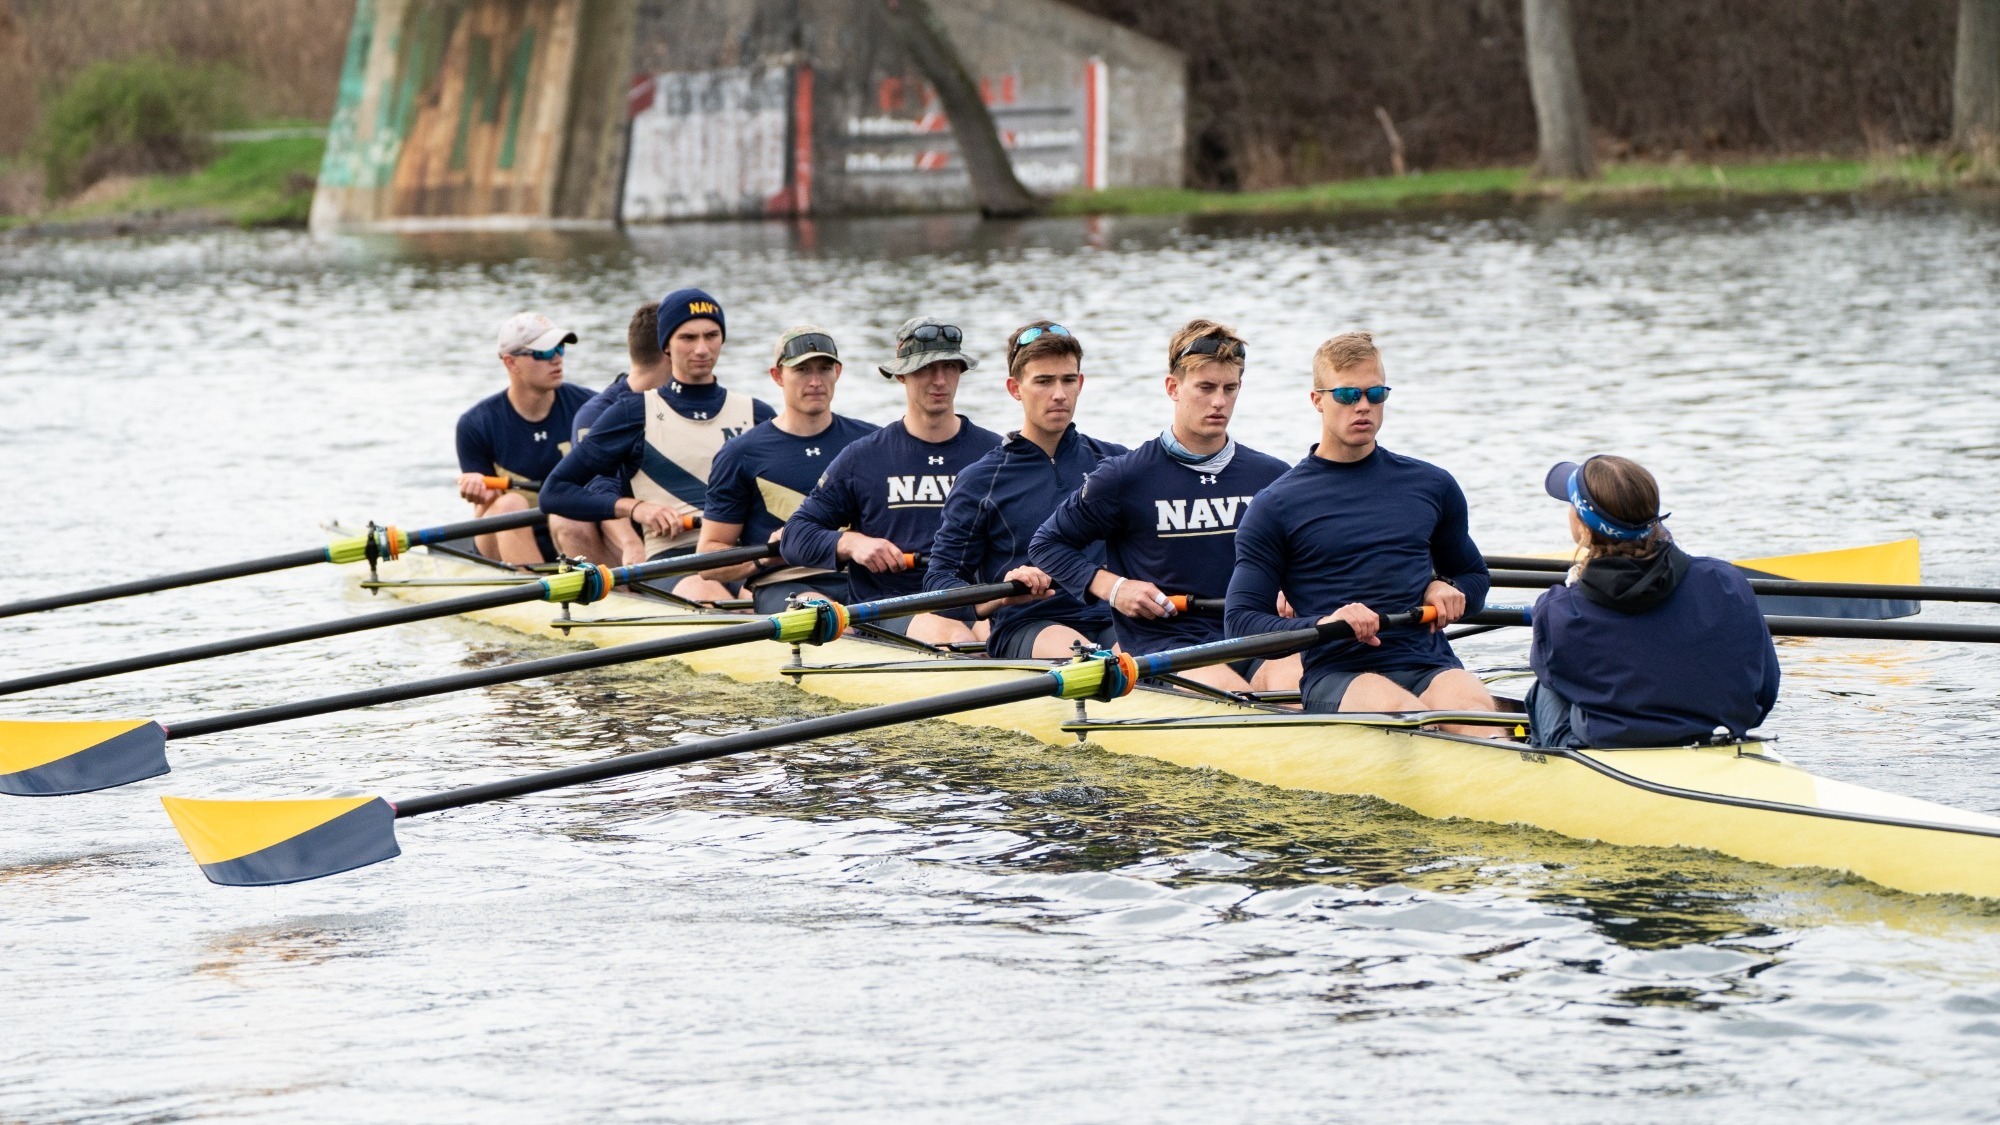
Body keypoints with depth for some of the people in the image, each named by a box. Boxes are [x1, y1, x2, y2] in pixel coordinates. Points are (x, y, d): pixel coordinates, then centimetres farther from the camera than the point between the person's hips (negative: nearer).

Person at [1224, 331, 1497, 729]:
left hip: (1432, 665, 3)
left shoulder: (1432, 486, 19)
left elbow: (1474, 576, 34)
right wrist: (1323, 624, -15)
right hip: (1337, 675, -3)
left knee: (1474, 708, -34)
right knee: (1403, 712, -38)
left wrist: (1447, 589, 9)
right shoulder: (1277, 505, 8)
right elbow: (1240, 619, 3)